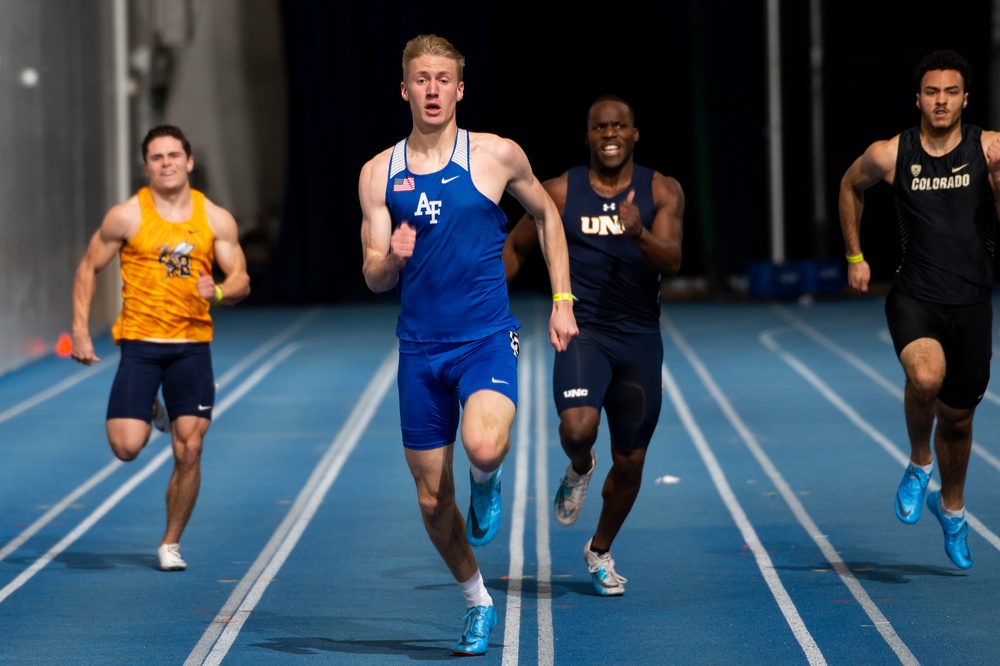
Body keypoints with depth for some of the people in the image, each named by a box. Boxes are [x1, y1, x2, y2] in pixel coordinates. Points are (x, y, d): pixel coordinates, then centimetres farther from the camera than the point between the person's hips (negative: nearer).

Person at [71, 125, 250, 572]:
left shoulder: (216, 220, 4)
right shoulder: (126, 217, -2)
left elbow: (241, 281, 6)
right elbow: (88, 269, 6)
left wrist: (218, 292, -18)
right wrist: (80, 331, -2)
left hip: (192, 346, 1)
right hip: (139, 343, -1)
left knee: (189, 452, -3)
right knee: (126, 447, -13)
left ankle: (171, 543, 15)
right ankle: (151, 413, 24)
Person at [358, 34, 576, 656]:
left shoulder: (497, 155, -3)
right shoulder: (379, 173, 3)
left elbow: (547, 213, 15)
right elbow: (373, 278, 1)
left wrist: (563, 301, 9)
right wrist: (392, 259, -23)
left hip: (487, 340, -3)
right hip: (420, 348, 3)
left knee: (484, 447, -32)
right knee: (433, 500, 7)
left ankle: (488, 484, 6)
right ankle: (479, 603, 31)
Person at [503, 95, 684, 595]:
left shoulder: (662, 191, 1)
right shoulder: (560, 192, 0)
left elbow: (671, 262, -13)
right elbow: (515, 247, 13)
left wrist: (640, 235, -33)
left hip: (640, 339, 2)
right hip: (582, 331, -2)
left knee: (630, 461, 8)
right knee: (577, 427, -29)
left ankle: (600, 552, 33)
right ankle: (579, 469, 10)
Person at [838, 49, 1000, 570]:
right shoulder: (889, 155, -4)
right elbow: (851, 186, 17)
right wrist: (854, 257, 16)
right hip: (914, 297, -1)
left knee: (957, 417, 13)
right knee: (926, 376, -32)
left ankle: (951, 505, 42)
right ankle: (919, 463, -2)